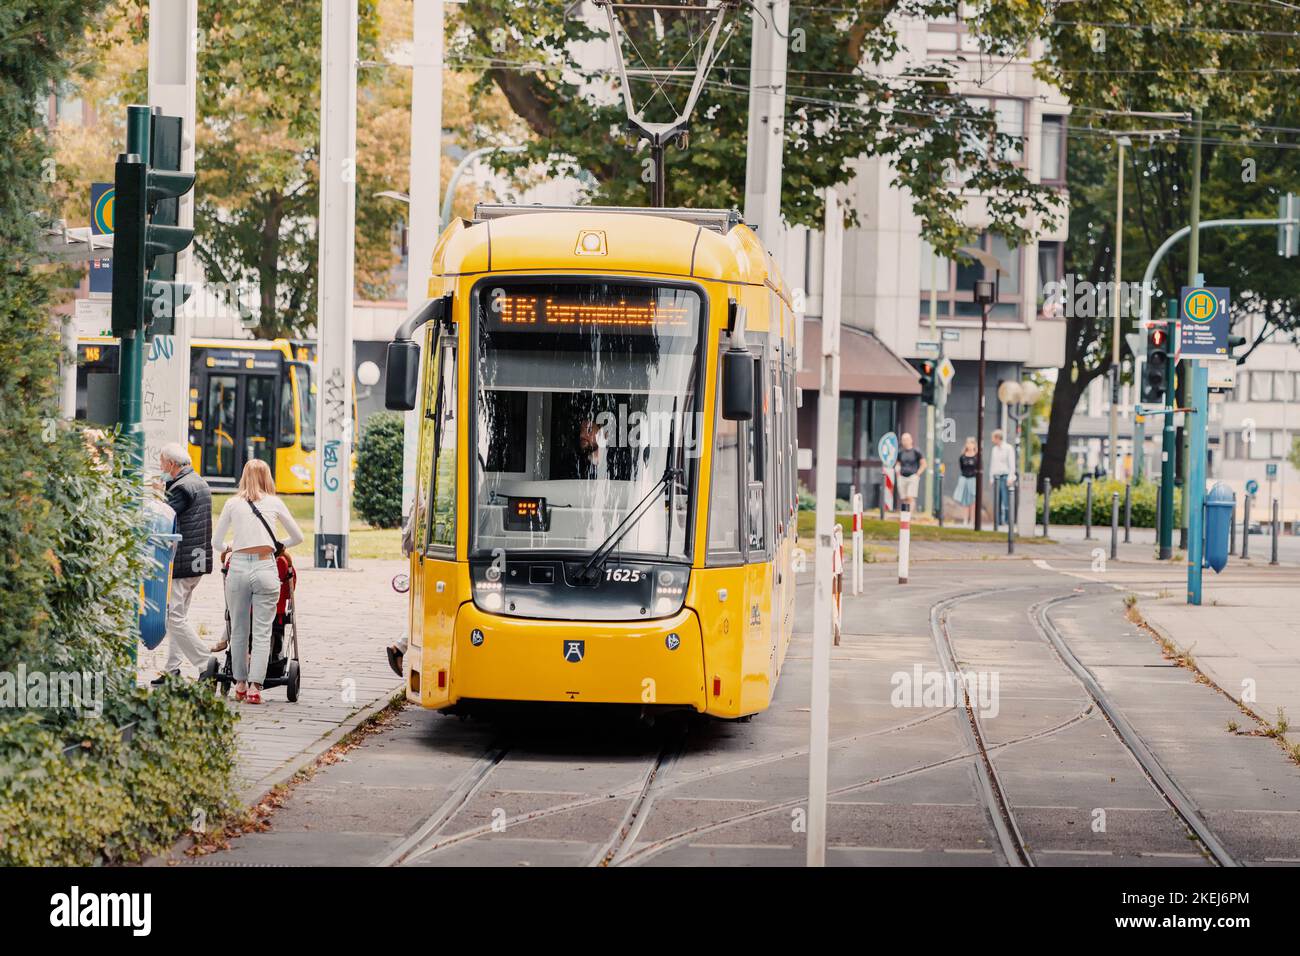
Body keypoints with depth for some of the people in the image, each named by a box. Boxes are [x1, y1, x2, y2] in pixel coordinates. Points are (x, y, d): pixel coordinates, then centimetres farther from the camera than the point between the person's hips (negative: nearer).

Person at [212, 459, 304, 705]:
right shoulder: (274, 503, 8)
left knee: (238, 630, 12)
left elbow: (217, 541, 13)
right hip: (265, 567, -1)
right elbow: (298, 537, 17)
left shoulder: (233, 504, 9)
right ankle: (254, 687, -8)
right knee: (262, 631, -1)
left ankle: (240, 684, 18)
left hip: (238, 566, 1)